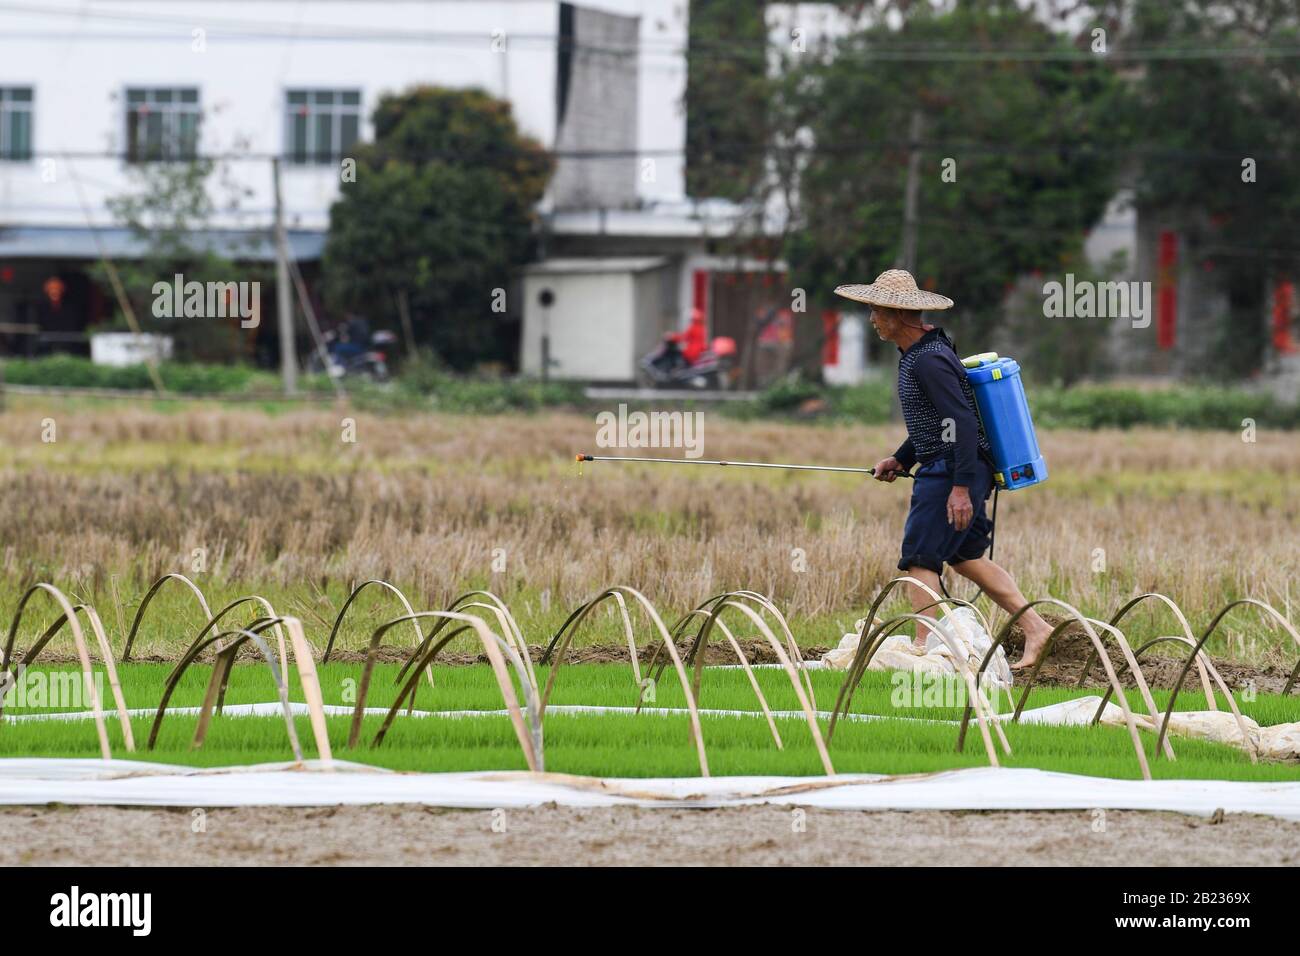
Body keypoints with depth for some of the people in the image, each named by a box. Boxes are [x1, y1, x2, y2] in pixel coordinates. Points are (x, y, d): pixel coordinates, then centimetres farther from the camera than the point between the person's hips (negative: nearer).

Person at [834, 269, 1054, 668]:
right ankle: (1034, 625, 14)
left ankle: (923, 646, -7)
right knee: (965, 557, 15)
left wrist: (961, 486, -27)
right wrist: (900, 459, 21)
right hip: (946, 470, 11)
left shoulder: (929, 360, -19)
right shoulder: (917, 353, 14)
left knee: (920, 557, -8)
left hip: (951, 471, -11)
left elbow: (963, 422, -25)